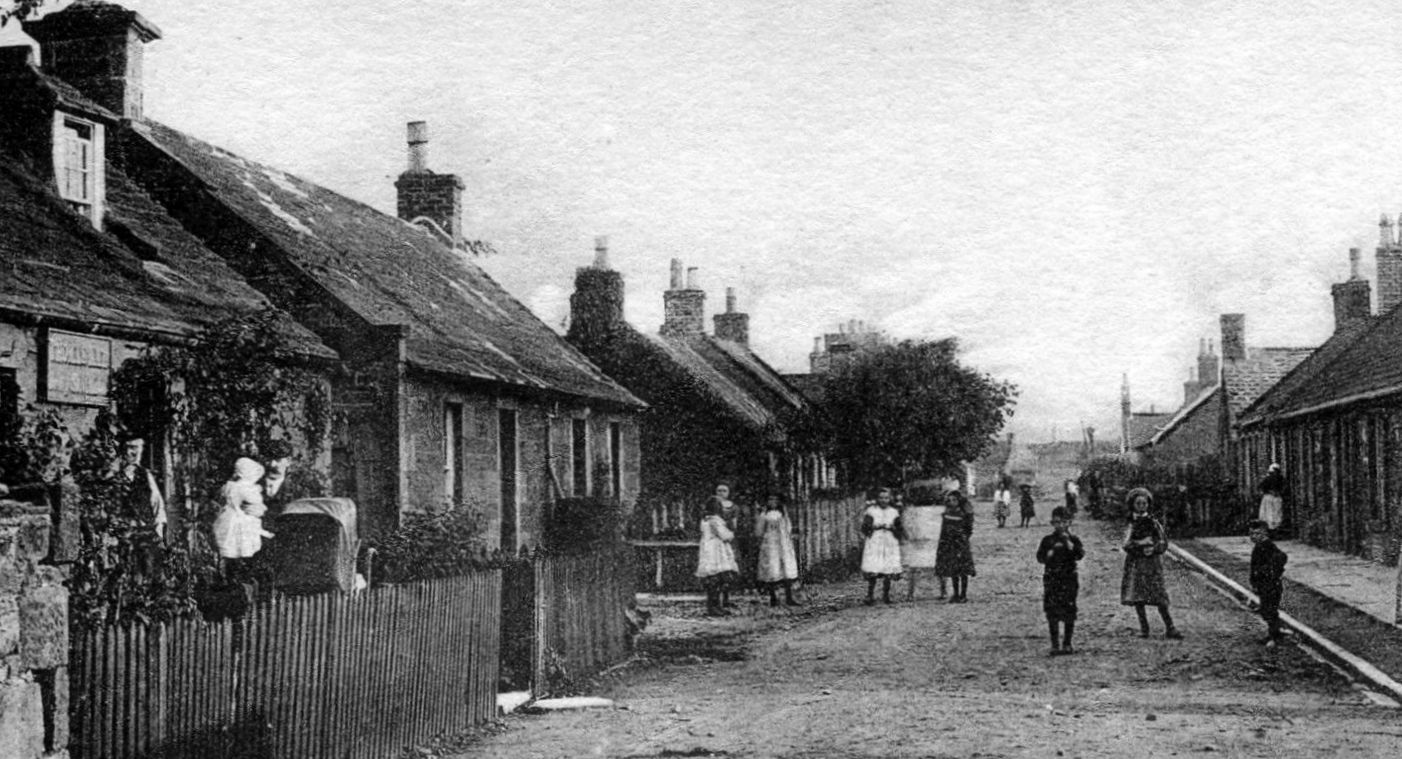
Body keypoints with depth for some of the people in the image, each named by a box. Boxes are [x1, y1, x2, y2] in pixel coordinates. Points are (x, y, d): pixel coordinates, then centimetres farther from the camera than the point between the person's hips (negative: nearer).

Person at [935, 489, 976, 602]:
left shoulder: (965, 514, -7)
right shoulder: (947, 512, 8)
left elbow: (968, 530, -8)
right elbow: (943, 529, 14)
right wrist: (941, 545, 12)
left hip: (961, 544, -5)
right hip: (948, 544, 5)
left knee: (963, 571, -2)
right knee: (953, 572, 8)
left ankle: (963, 595, 4)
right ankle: (956, 594, 17)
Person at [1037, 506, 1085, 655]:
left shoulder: (1073, 540, 5)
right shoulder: (1047, 540, 7)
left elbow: (1080, 555, -11)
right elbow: (1040, 558, 2)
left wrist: (1068, 542, -18)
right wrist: (1052, 551, -12)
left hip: (1069, 579, 0)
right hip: (1052, 580, 0)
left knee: (1069, 613, 2)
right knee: (1052, 613, -3)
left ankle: (1067, 644, 13)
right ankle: (1055, 645, 1)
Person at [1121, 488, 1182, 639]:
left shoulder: (1153, 523, 4)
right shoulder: (1131, 523, 8)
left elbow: (1164, 543, -2)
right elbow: (1127, 545, -2)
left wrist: (1153, 549, -19)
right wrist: (1142, 544, -16)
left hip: (1152, 563, -2)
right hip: (1135, 563, 2)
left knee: (1159, 598, -9)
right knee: (1137, 597, -1)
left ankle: (1169, 628, -8)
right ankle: (1143, 628, 9)